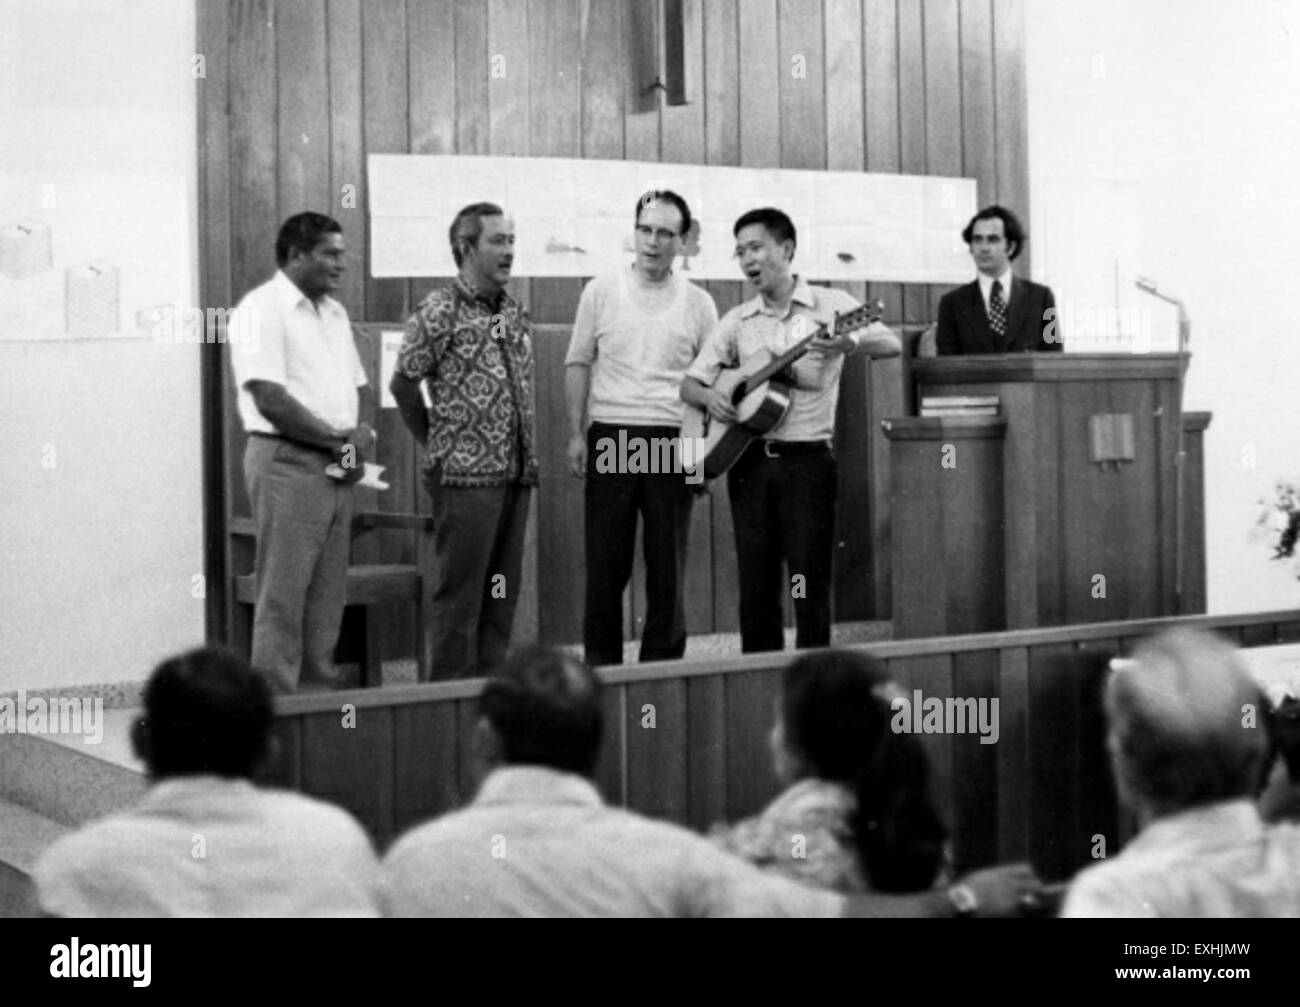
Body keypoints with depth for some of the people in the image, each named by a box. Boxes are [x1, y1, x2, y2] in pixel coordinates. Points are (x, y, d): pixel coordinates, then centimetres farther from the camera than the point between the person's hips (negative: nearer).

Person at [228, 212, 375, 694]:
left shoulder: (335, 312, 18)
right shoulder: (262, 309, -8)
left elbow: (360, 388, 22)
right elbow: (269, 398, -17)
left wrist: (361, 436, 1)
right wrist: (338, 438, -11)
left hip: (337, 470, 8)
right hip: (287, 462, -8)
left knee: (328, 595, 10)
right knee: (283, 595, -6)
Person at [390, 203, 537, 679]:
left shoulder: (515, 312, 13)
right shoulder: (440, 311, -8)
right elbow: (403, 383, -5)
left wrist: (528, 459, 14)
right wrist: (438, 443, 3)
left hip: (516, 474, 7)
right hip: (465, 474, -7)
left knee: (502, 592, 11)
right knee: (460, 591, -2)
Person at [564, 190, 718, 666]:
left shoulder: (698, 303, 7)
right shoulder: (601, 291, 6)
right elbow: (578, 364, 7)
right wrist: (576, 435, 0)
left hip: (673, 443, 1)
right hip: (610, 437, 0)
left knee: (668, 564, 4)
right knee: (606, 562, 2)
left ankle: (662, 669, 13)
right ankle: (600, 666, 12)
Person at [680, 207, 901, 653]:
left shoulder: (830, 305, 0)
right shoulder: (737, 321, 11)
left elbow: (891, 344, -10)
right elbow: (690, 382, 13)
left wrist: (850, 343, -30)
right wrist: (709, 397, -10)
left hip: (807, 460, -3)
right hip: (749, 460, 4)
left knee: (810, 588, -4)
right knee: (755, 587, 5)